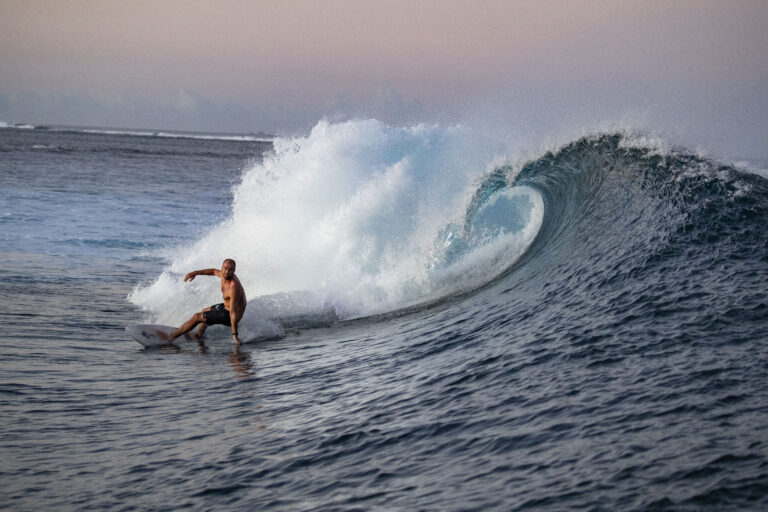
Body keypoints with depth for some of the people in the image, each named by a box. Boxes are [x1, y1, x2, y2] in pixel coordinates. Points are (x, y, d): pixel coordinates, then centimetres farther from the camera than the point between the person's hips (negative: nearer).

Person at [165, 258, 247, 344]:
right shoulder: (224, 275, -9)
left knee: (196, 317, -1)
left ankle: (171, 337, 13)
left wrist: (235, 334, -31)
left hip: (229, 316, -9)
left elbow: (233, 312, -34)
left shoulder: (234, 287, -35)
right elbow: (214, 271, 16)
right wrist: (196, 272, 5)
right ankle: (198, 336, 52)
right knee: (204, 311, 32)